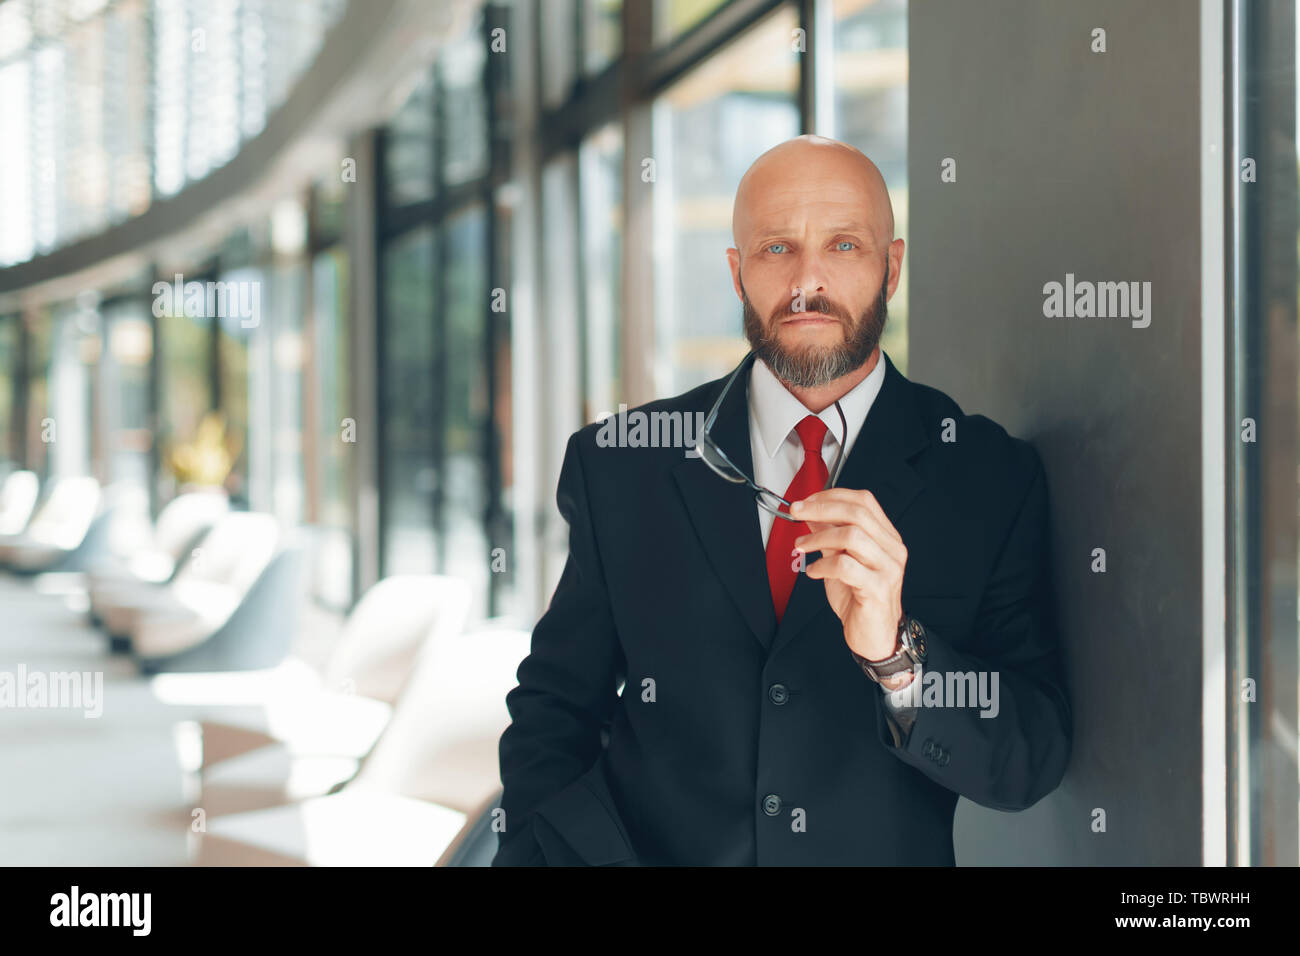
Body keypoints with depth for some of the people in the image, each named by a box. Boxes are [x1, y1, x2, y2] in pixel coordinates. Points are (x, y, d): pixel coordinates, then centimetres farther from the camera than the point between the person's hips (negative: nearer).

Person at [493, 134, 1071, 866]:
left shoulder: (994, 476, 0)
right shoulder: (620, 464, 2)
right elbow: (553, 706, 7)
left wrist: (894, 650, -20)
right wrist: (569, 847, -10)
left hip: (888, 855, -1)